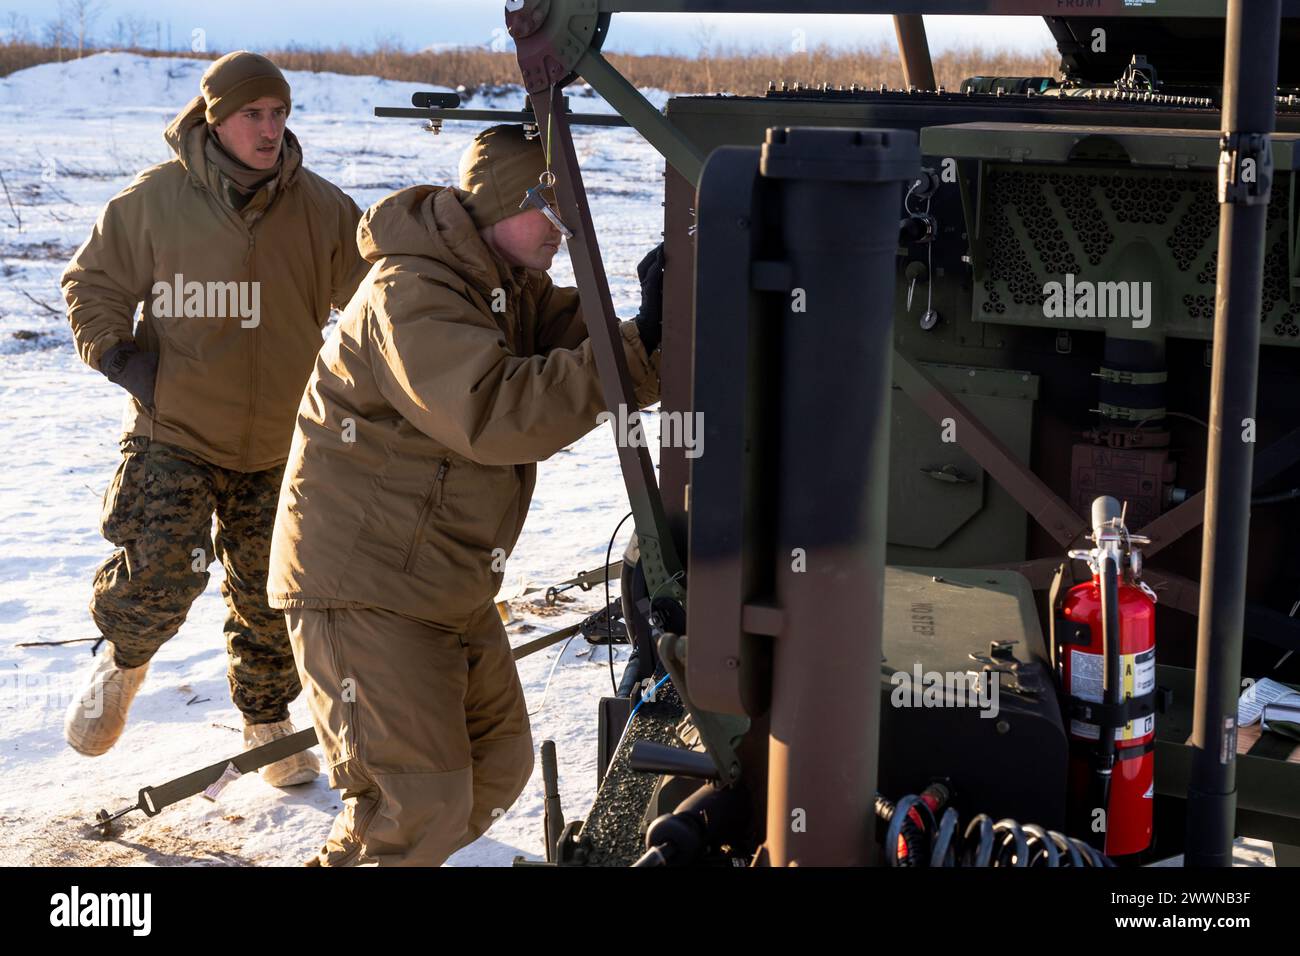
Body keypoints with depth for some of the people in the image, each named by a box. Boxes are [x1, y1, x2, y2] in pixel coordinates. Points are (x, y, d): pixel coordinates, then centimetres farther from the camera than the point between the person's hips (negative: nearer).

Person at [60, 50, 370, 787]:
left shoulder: (321, 209, -3)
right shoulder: (156, 200, -6)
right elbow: (94, 282, 6)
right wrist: (116, 352, -7)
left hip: (280, 443, 2)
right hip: (175, 430, -2)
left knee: (272, 599, 10)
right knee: (163, 572, -16)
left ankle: (268, 722, 33)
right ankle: (123, 662, 18)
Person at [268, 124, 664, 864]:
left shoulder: (516, 287, 8)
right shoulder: (410, 295, -23)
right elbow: (496, 415, -35)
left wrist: (656, 324, -24)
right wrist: (635, 348, -35)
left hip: (453, 588, 10)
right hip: (363, 588, -9)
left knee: (499, 767, 17)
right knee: (422, 799, -11)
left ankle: (355, 856, 34)